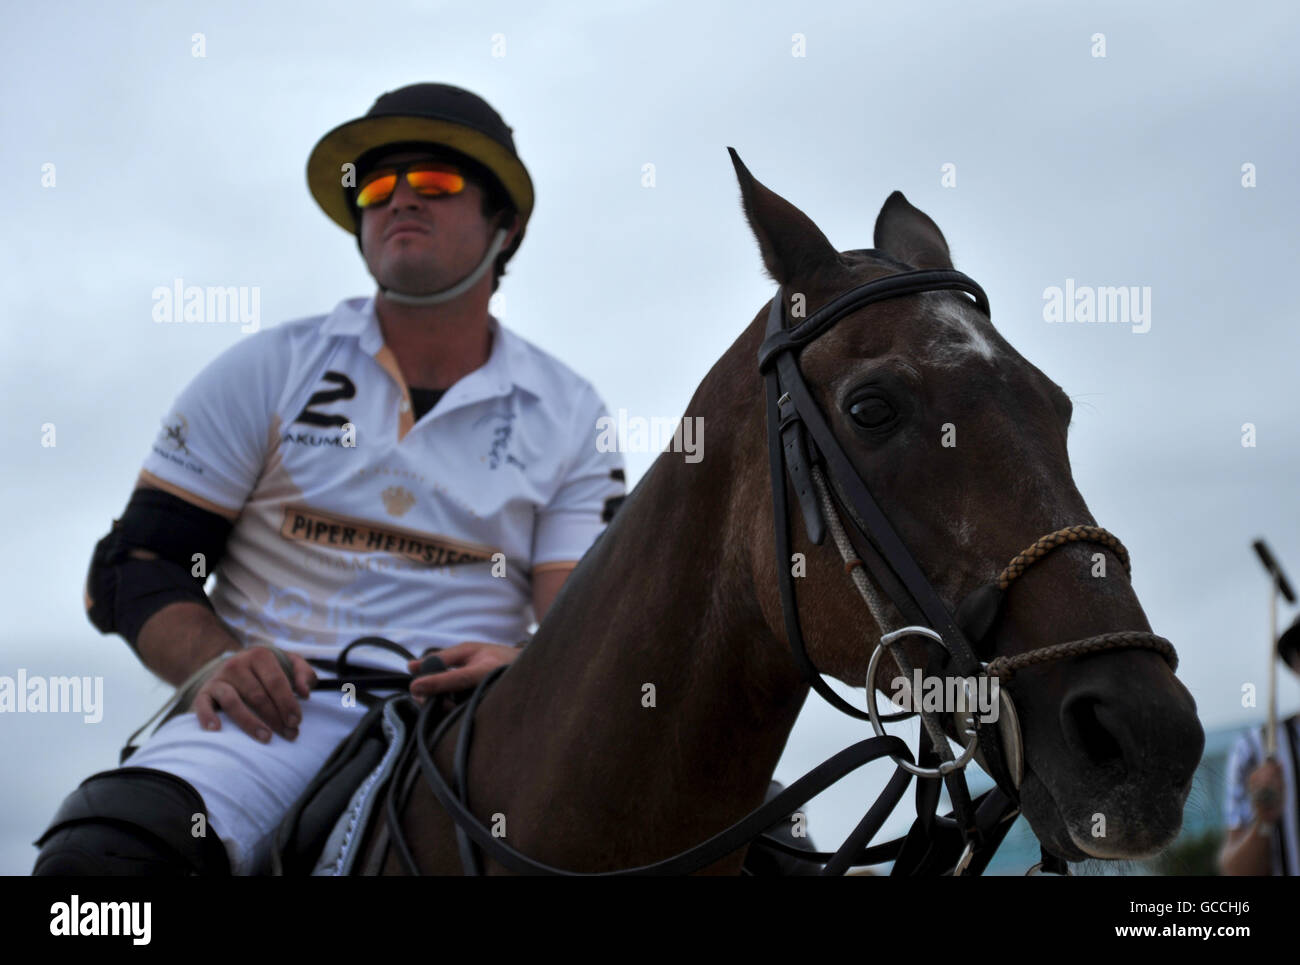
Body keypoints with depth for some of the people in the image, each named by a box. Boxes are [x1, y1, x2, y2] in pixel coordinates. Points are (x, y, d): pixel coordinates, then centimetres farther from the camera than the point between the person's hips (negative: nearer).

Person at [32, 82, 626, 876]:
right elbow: (134, 566, 8)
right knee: (95, 853, -31)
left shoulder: (570, 416, 12)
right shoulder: (270, 370, 9)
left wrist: (521, 669, -19)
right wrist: (215, 663, -13)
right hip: (274, 713, -1)